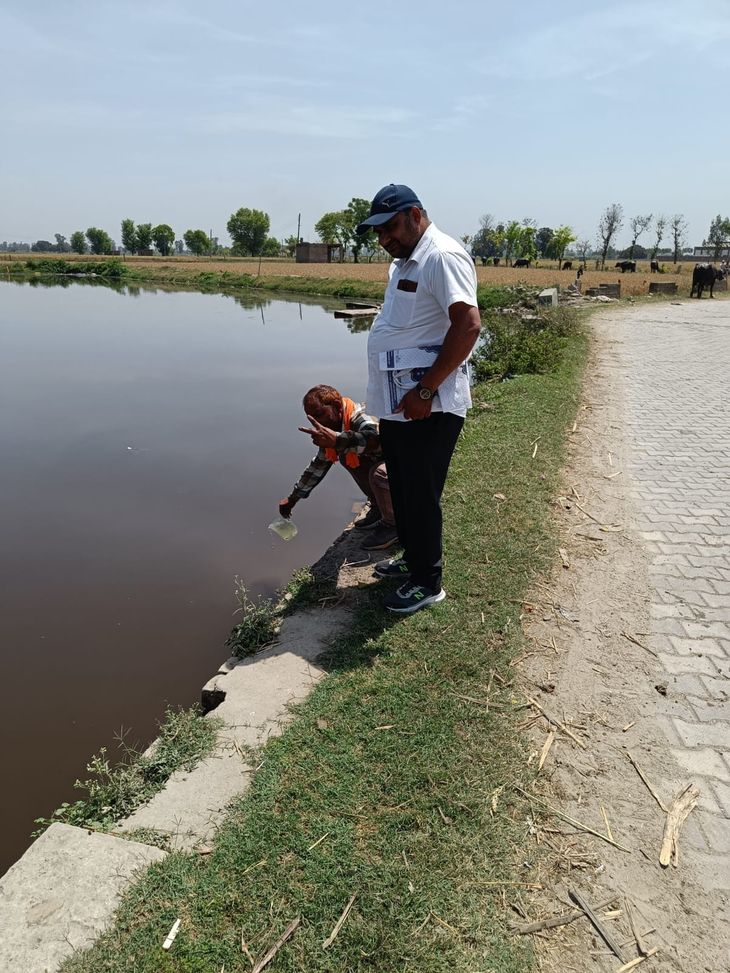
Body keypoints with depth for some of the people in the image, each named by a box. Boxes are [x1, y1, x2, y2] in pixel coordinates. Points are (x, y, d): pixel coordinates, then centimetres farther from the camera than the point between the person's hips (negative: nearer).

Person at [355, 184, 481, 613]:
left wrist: (425, 391, -25)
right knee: (403, 489, 18)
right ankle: (413, 560, 35)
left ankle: (427, 581, 16)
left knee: (420, 494, 1)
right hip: (397, 402, 10)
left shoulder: (443, 257, -13)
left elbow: (468, 324, -25)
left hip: (426, 407, -9)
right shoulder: (405, 262, 18)